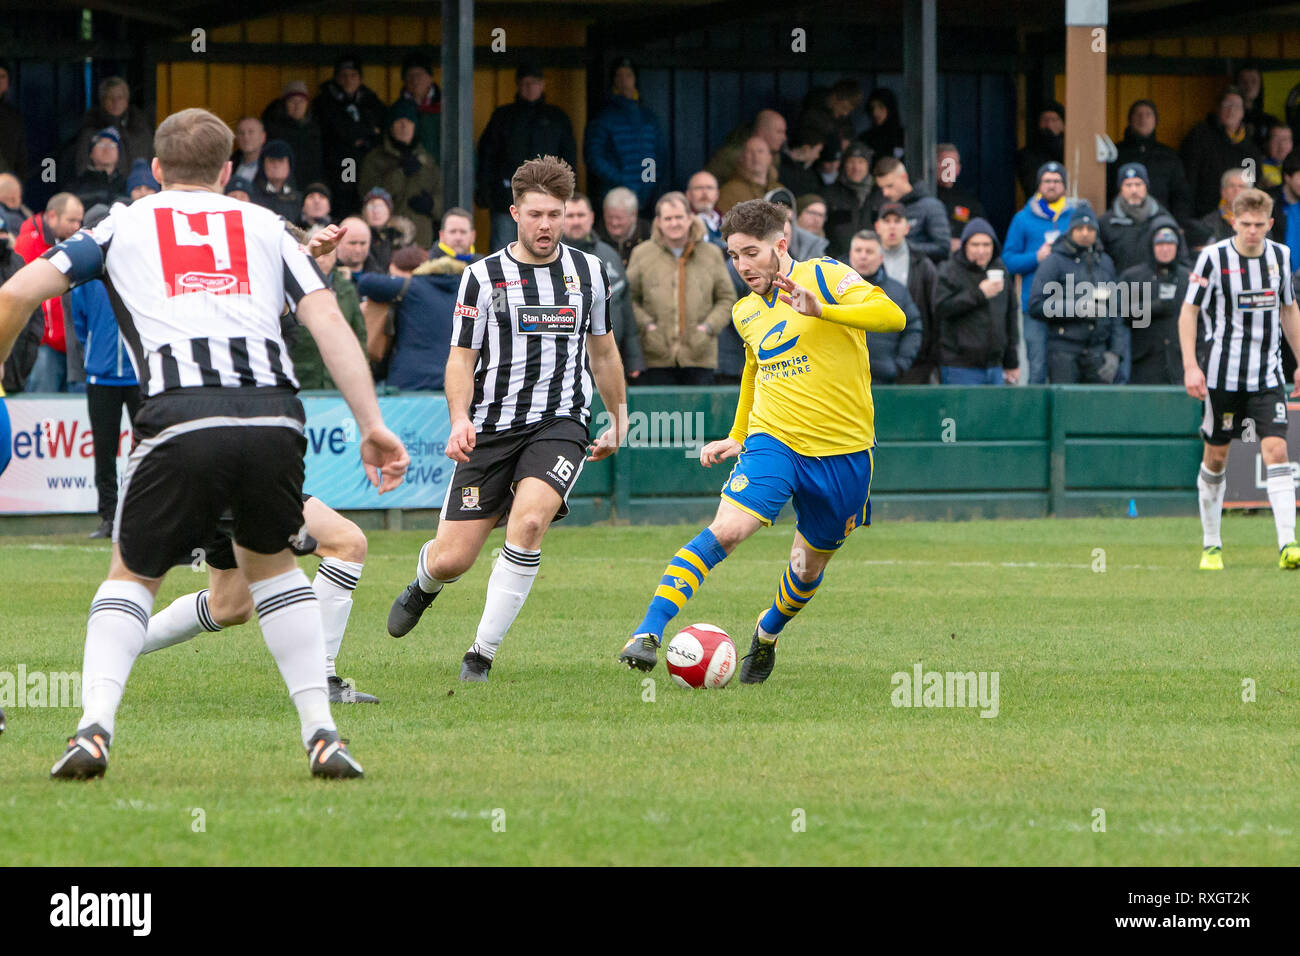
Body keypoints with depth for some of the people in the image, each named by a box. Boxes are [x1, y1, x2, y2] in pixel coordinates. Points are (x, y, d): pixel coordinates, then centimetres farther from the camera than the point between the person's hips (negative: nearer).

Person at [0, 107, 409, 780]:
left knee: (132, 574, 18)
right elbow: (328, 321, 13)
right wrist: (371, 426, 10)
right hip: (274, 415, 1)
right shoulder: (265, 226, 26)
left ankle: (94, 726, -3)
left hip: (181, 419, -1)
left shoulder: (124, 225, 23)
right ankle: (320, 732, 15)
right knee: (270, 563, 26)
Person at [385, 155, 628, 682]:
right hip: (491, 428, 0)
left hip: (559, 424, 0)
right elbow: (461, 359, 1)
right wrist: (460, 419, -16)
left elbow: (602, 350, 22)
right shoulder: (483, 277, 0)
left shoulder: (588, 272, 9)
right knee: (451, 560, -4)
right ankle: (424, 583, 38)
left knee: (528, 520, -29)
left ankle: (483, 652, -18)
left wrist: (618, 420, 28)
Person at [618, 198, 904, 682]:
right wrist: (736, 437, 29)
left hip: (842, 451, -2)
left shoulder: (826, 276, -6)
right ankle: (649, 632, -26)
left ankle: (766, 637, 42)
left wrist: (820, 310, -34)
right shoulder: (745, 312, 11)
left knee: (810, 566, 12)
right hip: (772, 440, 2)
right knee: (726, 530, -23)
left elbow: (892, 316, -21)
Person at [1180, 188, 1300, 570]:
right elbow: (1188, 311, -4)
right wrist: (1191, 365, -14)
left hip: (1268, 375, 2)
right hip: (1221, 376, -2)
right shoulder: (1213, 257, -9)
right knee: (1216, 458, 6)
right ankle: (1210, 546, 21)